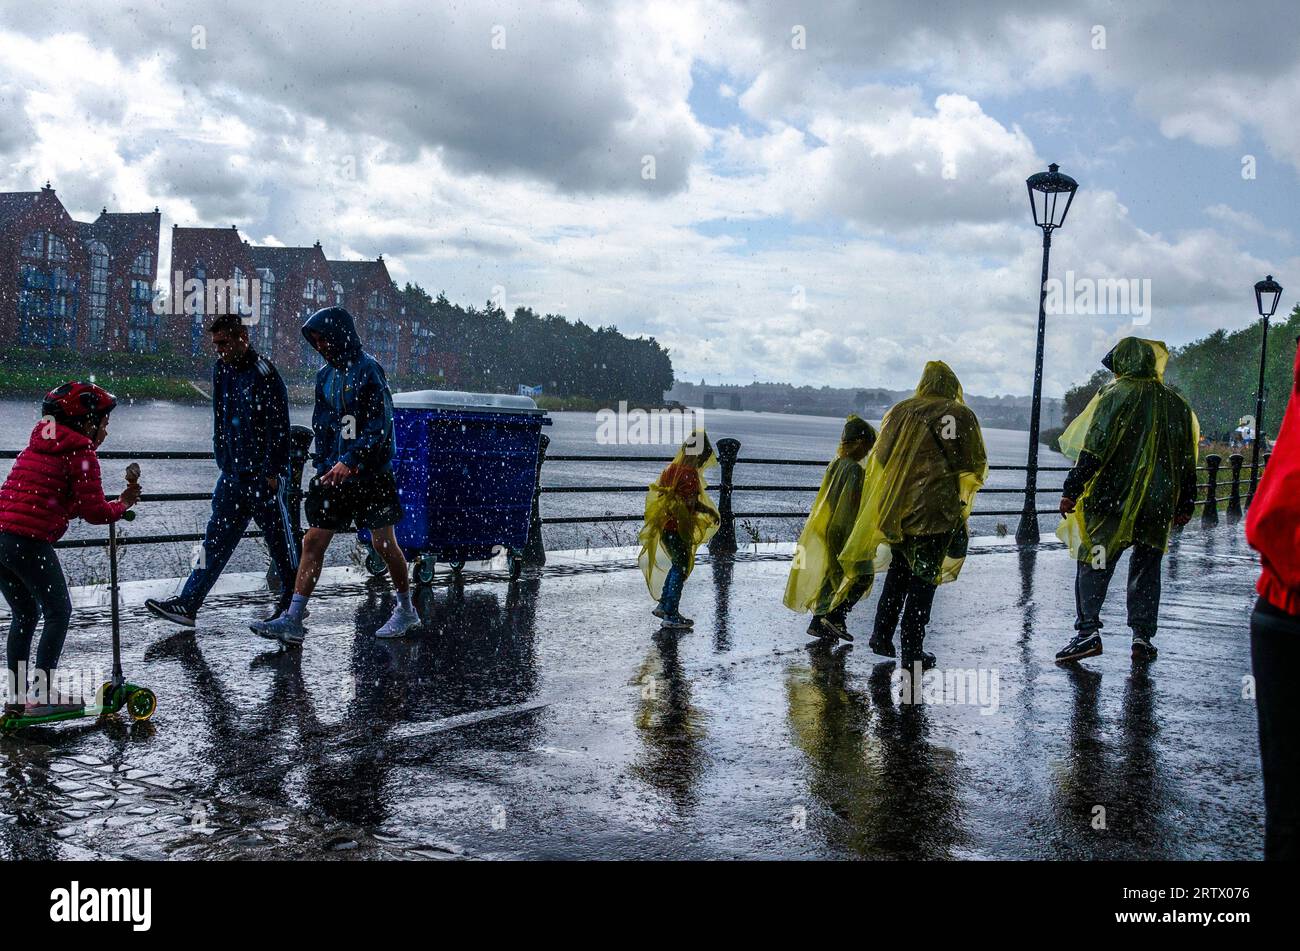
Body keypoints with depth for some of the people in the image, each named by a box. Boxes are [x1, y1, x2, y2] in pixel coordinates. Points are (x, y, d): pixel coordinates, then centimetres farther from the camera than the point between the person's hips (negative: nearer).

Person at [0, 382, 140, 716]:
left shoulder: (37, 444, 22)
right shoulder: (81, 451, -3)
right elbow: (94, 511, -6)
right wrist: (122, 504, 14)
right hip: (30, 541, -8)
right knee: (58, 612, 5)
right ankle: (41, 696, 4)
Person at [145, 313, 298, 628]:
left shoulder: (264, 374, -13)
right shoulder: (221, 370, 10)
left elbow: (278, 426, -15)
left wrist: (272, 472, -17)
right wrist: (223, 461, 17)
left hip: (263, 475, -7)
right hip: (232, 473, 7)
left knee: (279, 538, 4)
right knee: (216, 539, 6)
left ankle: (292, 603, 19)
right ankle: (187, 604, 5)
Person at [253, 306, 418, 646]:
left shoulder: (368, 369, -10)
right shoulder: (325, 375, 12)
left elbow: (379, 425, -16)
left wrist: (351, 462, -21)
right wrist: (324, 466, 9)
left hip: (370, 474, -6)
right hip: (334, 474, 7)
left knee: (384, 543, 2)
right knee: (313, 541, 0)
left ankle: (407, 611, 21)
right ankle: (293, 621, 1)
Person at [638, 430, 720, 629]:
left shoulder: (675, 467, 8)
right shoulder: (690, 472, -19)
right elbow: (691, 502, -25)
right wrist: (710, 512, -10)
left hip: (667, 525, 9)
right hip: (678, 527, -9)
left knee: (678, 565, 20)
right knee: (680, 568, 0)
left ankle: (663, 605, 27)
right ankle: (671, 615, 4)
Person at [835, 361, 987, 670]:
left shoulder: (901, 412, 3)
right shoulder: (961, 415, -6)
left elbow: (878, 459, 9)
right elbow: (976, 465, -2)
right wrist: (962, 493, 17)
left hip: (898, 507, 3)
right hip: (937, 512, -3)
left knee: (898, 572, 20)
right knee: (924, 578, 3)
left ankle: (882, 637, 20)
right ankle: (912, 653, 6)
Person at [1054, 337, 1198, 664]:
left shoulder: (1116, 394, -6)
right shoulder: (1176, 403, 10)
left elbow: (1093, 449, -13)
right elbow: (1188, 459, 14)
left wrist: (1072, 490, -10)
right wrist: (1185, 505, 21)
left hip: (1113, 501, -4)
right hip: (1158, 505, 5)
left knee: (1093, 564, 2)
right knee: (1146, 569, 13)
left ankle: (1088, 631, -7)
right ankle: (1143, 637, 11)